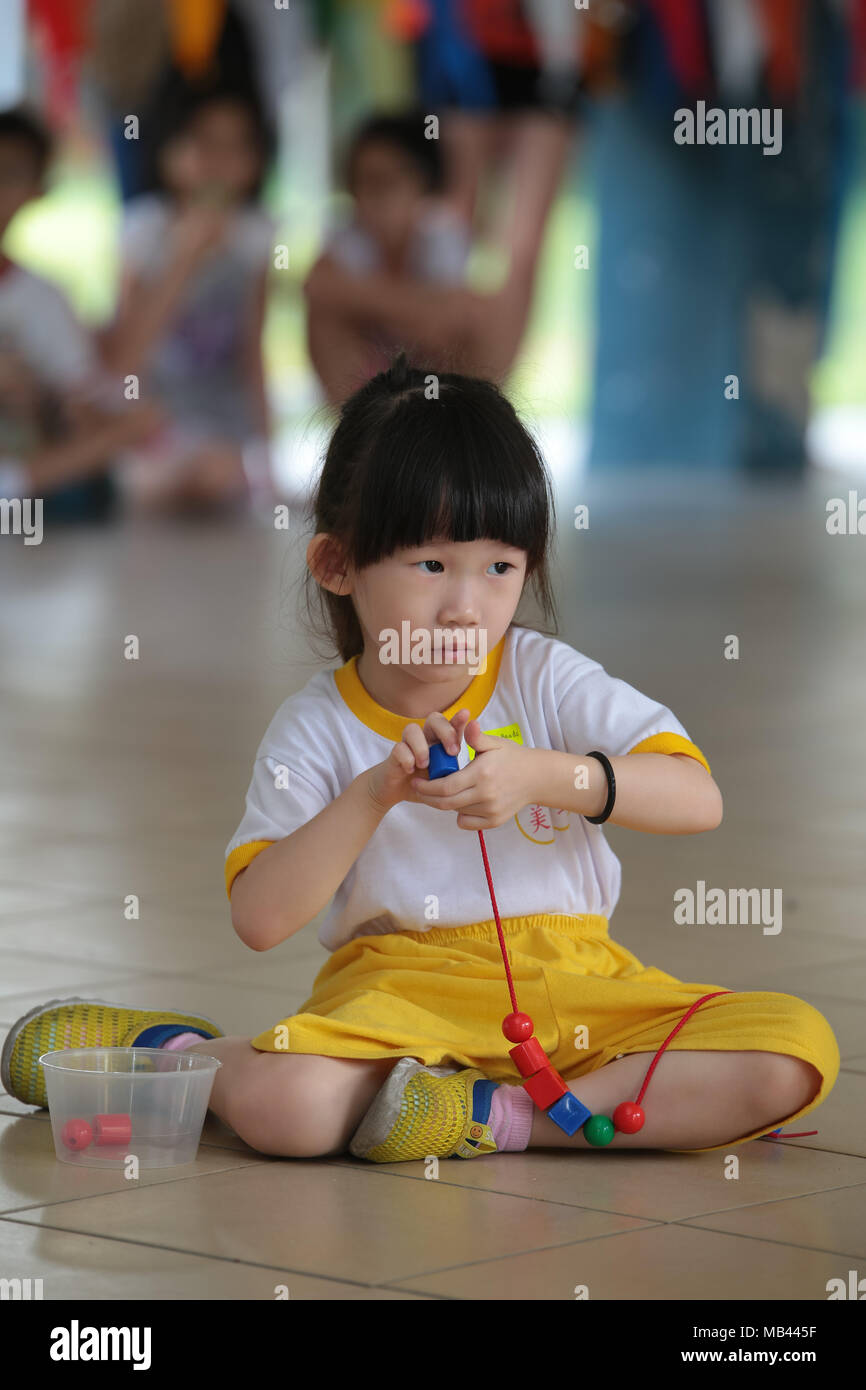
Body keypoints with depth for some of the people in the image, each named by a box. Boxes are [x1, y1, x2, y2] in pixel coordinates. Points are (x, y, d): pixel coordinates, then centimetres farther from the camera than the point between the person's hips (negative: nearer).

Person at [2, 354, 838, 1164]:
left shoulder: (546, 678, 2)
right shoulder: (316, 726, 1)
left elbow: (698, 799, -7)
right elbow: (259, 920, -9)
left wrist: (543, 774, -21)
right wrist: (373, 794, -20)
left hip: (570, 981, 2)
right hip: (401, 981, -2)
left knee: (797, 1054, -23)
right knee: (285, 1106, -35)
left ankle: (508, 1114, -22)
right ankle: (167, 1047, 1)